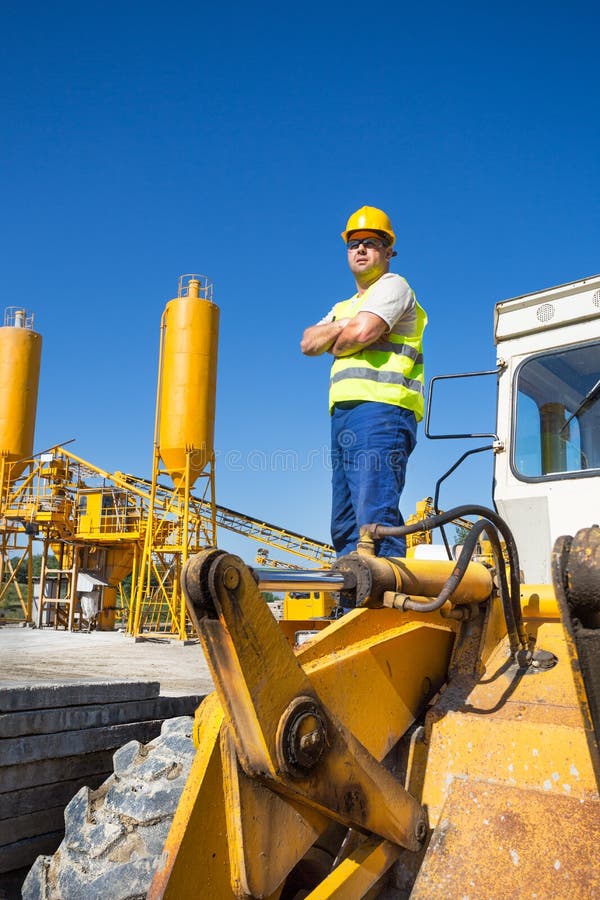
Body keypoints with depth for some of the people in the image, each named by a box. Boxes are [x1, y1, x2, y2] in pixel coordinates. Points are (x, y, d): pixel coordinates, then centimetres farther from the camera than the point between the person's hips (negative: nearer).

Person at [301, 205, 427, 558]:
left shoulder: (393, 285, 6)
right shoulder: (345, 306, 32)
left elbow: (363, 331, -13)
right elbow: (308, 342, 16)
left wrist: (336, 345, 7)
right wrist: (343, 325, 0)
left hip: (380, 409, -9)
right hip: (344, 412, 9)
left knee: (375, 512, -20)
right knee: (345, 524, 5)